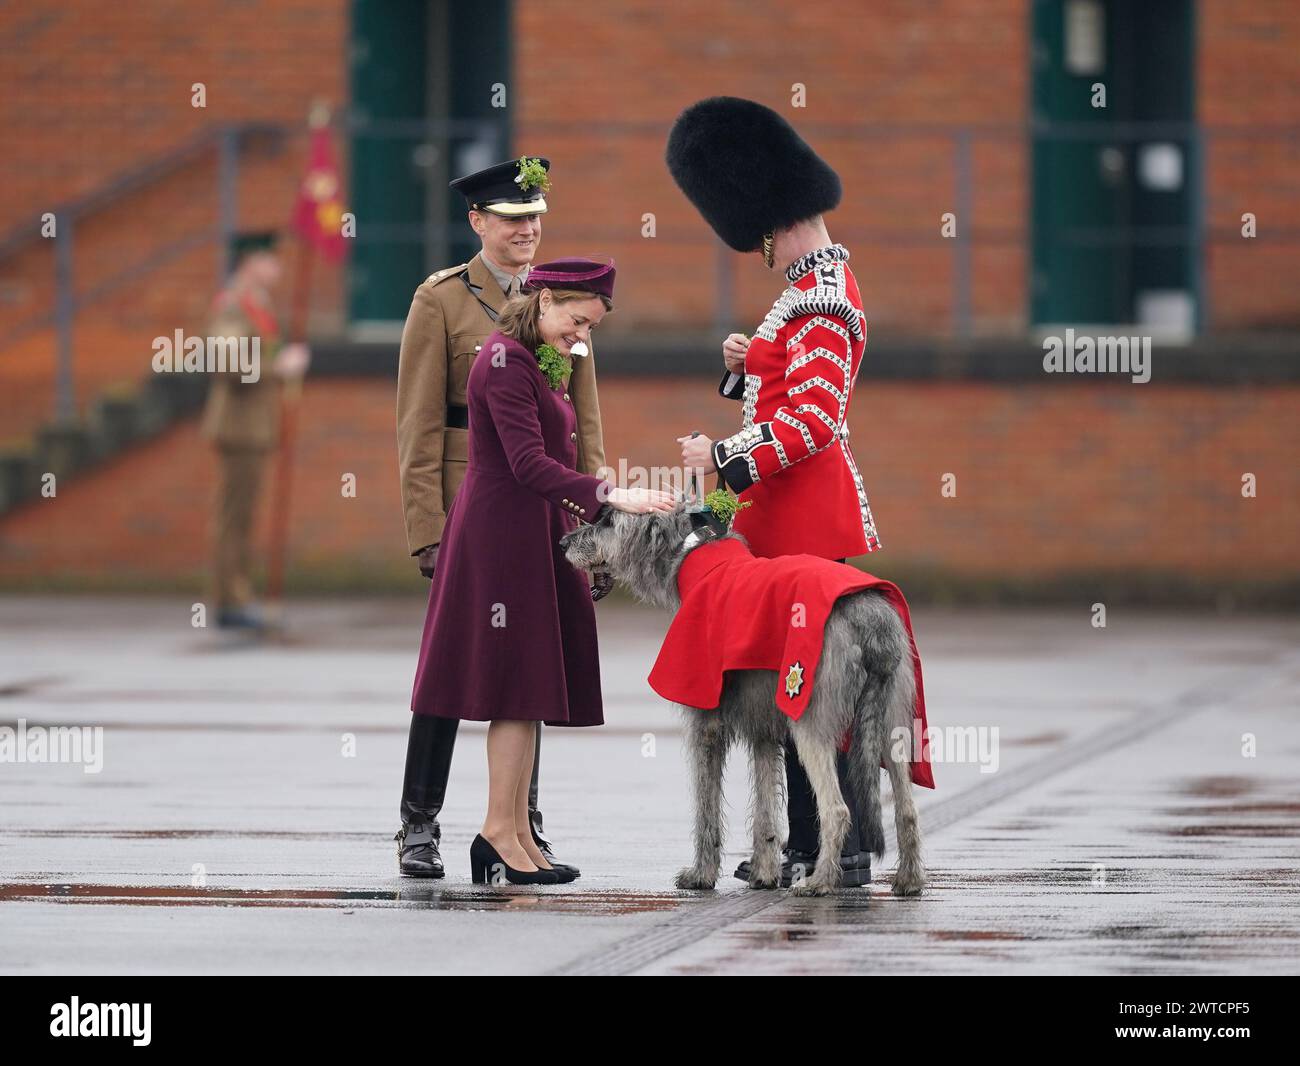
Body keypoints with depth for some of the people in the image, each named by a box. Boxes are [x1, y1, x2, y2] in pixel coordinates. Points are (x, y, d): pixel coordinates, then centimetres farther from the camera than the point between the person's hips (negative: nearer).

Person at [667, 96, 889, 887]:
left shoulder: (820, 302, -17)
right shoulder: (821, 277, 15)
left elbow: (813, 421, -23)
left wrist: (724, 457, -19)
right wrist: (748, 364, 7)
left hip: (806, 518, -10)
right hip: (791, 517, 10)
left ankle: (840, 851, -7)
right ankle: (805, 844, 15)